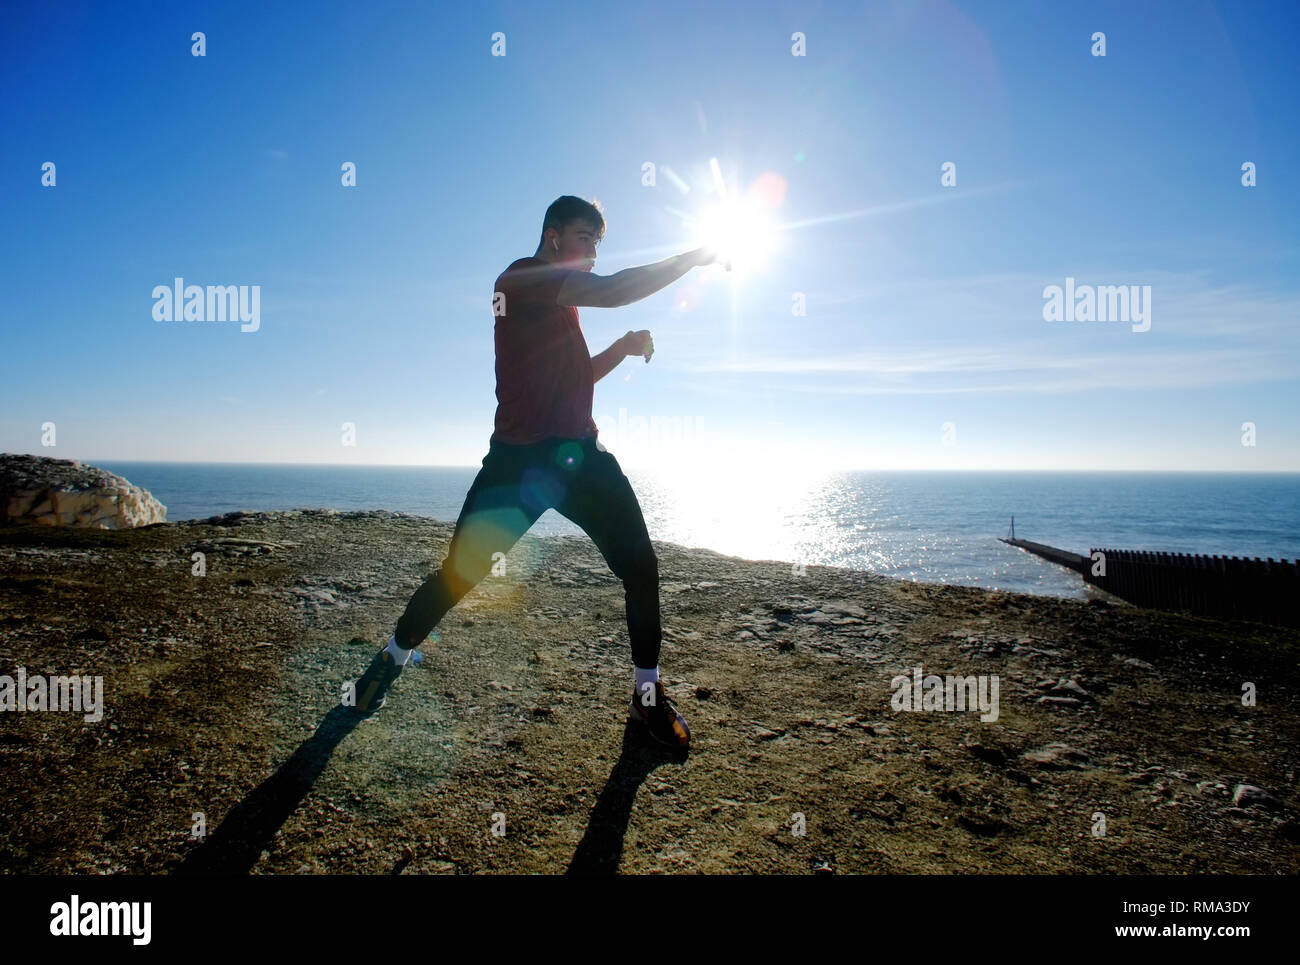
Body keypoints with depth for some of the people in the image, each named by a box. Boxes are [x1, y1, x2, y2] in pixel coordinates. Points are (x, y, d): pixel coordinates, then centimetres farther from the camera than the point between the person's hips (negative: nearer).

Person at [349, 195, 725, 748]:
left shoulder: (557, 303, 22)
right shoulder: (524, 276, -6)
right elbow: (611, 291, -20)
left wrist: (621, 349, 10)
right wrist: (693, 258, -12)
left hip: (578, 454, 7)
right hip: (518, 458, -7)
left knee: (640, 567, -4)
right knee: (458, 574, 0)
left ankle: (648, 695, 10)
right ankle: (393, 658, 27)